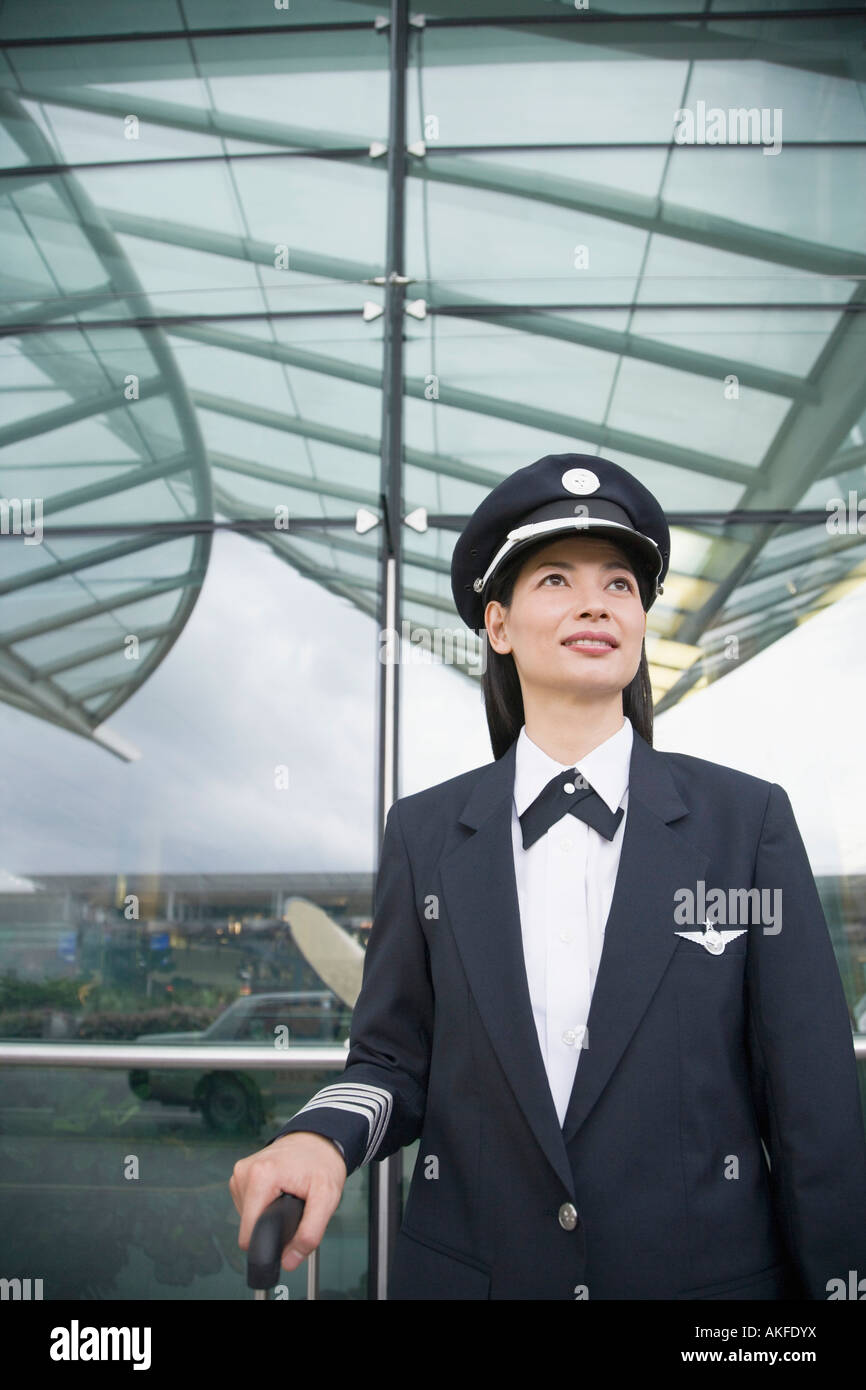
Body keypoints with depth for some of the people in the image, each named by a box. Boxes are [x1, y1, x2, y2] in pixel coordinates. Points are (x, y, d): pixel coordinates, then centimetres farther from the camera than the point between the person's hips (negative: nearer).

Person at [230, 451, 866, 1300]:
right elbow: (396, 1060, 2)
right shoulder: (424, 832, -1)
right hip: (470, 1268, 1)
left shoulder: (748, 820, -5)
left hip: (706, 1269, -1)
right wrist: (323, 1138, -18)